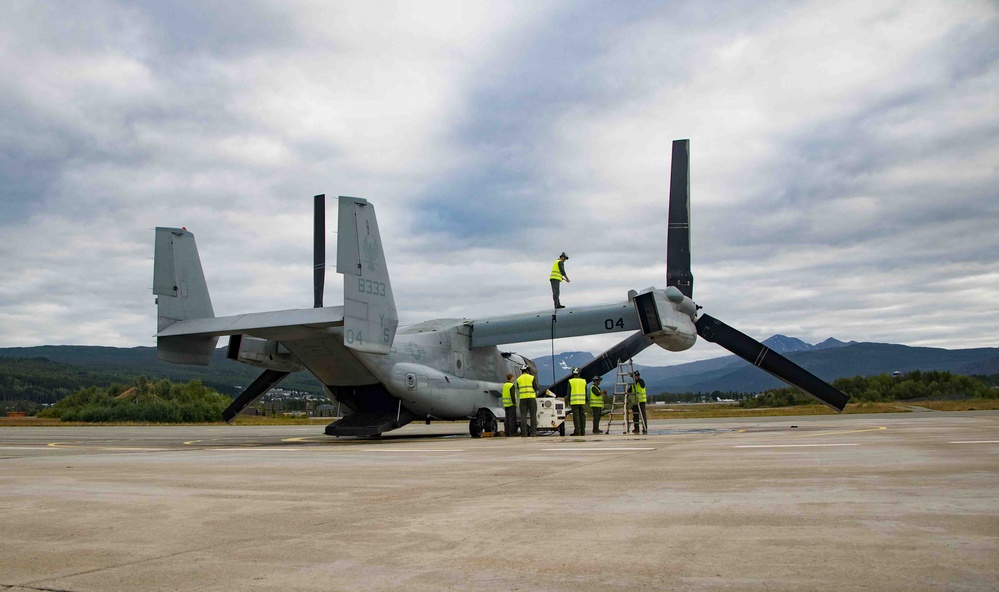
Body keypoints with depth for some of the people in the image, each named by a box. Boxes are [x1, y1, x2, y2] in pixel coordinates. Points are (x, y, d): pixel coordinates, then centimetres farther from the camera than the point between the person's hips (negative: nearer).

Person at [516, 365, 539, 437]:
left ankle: (524, 433, -1)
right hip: (531, 398, -2)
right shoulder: (532, 378, -1)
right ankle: (533, 432, 0)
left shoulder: (518, 379, 6)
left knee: (523, 415, 3)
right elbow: (536, 388, -1)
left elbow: (518, 389, 12)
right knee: (533, 415, 3)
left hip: (522, 398, 2)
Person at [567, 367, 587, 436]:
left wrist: (569, 402, 5)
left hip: (574, 402, -3)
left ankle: (577, 431, -7)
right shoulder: (583, 381, 8)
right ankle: (583, 431, 7)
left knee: (576, 416, -3)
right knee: (582, 416, 6)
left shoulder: (570, 381, -1)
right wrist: (586, 401, 19)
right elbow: (585, 392, 12)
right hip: (582, 401, 3)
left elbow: (569, 392, -2)